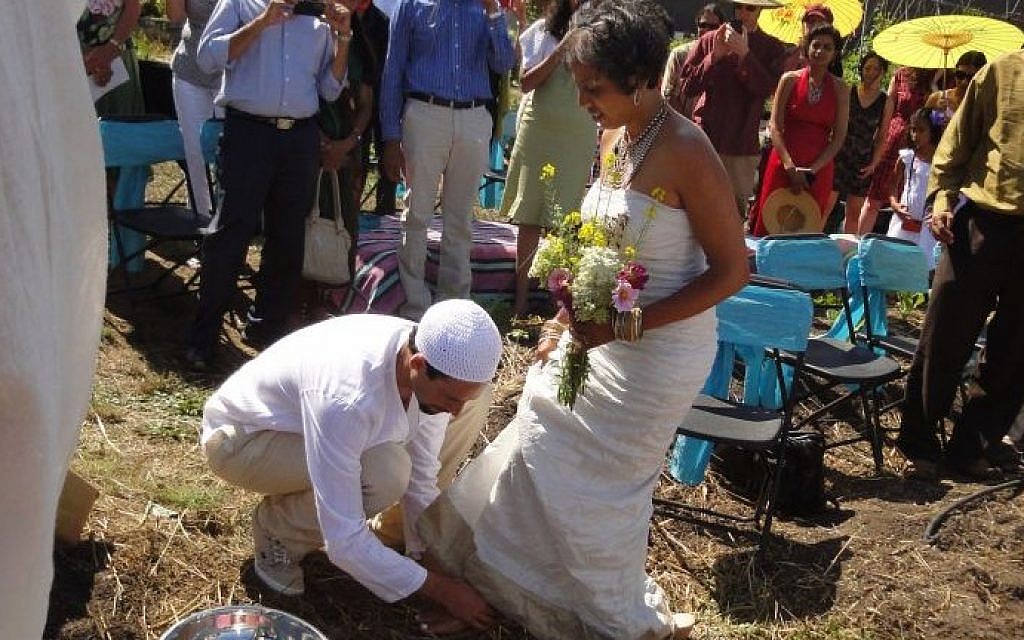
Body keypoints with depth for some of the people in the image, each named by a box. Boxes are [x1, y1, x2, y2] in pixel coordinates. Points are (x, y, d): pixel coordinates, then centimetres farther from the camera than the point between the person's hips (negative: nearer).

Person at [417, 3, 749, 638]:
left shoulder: (685, 151, -21)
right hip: (605, 336, 8)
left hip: (657, 351, -8)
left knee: (600, 488, 7)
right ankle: (494, 586, 36)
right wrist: (570, 328, 9)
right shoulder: (616, 137, 2)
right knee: (541, 457, 15)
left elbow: (732, 270, -18)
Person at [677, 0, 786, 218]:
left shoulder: (771, 49, 7)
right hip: (705, 138, 0)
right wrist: (715, 56, -8)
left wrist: (744, 53, -14)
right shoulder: (709, 41, 9)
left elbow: (767, 89, -8)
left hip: (742, 145, 0)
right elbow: (687, 87, 2)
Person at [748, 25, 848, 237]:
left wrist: (812, 170, -10)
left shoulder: (840, 88, 5)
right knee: (769, 227, -5)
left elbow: (839, 137, 1)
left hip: (819, 170, 1)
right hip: (783, 164, 0)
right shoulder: (790, 80, 4)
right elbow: (775, 126, -1)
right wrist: (790, 166, -12)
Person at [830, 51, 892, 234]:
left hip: (863, 163, 2)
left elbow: (881, 137, 8)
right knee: (826, 205, -8)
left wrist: (874, 163, -1)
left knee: (854, 212, 7)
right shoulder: (847, 92, -1)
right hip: (839, 156, -2)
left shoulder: (886, 102, 4)